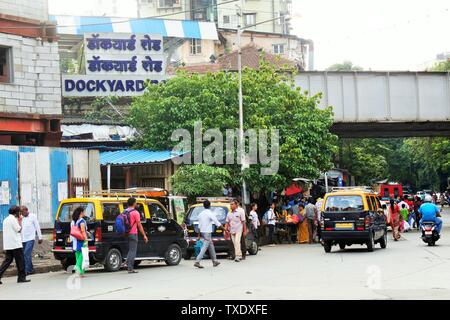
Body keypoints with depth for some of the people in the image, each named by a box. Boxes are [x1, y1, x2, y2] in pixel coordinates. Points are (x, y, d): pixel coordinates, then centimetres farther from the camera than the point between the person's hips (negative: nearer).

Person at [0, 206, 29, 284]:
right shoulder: (13, 219, -11)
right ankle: (21, 277, 3)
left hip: (7, 245, 8)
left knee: (8, 260, 9)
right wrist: (20, 221, 1)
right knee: (20, 261, 0)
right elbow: (19, 229, -10)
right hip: (15, 244, -8)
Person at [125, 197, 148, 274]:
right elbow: (139, 225, -11)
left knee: (130, 250, 17)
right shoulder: (135, 213, -10)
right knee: (132, 251, -5)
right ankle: (130, 268, -10)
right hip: (133, 234, -7)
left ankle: (128, 266, 15)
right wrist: (144, 235, -7)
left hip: (126, 233, 7)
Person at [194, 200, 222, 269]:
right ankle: (197, 262, -16)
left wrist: (199, 235, 18)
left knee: (211, 247, 17)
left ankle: (215, 261, 24)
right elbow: (217, 223, -12)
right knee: (204, 248, -8)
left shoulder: (201, 214, 9)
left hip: (202, 232, 8)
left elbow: (199, 226, 13)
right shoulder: (210, 214, -12)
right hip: (207, 233, -8)